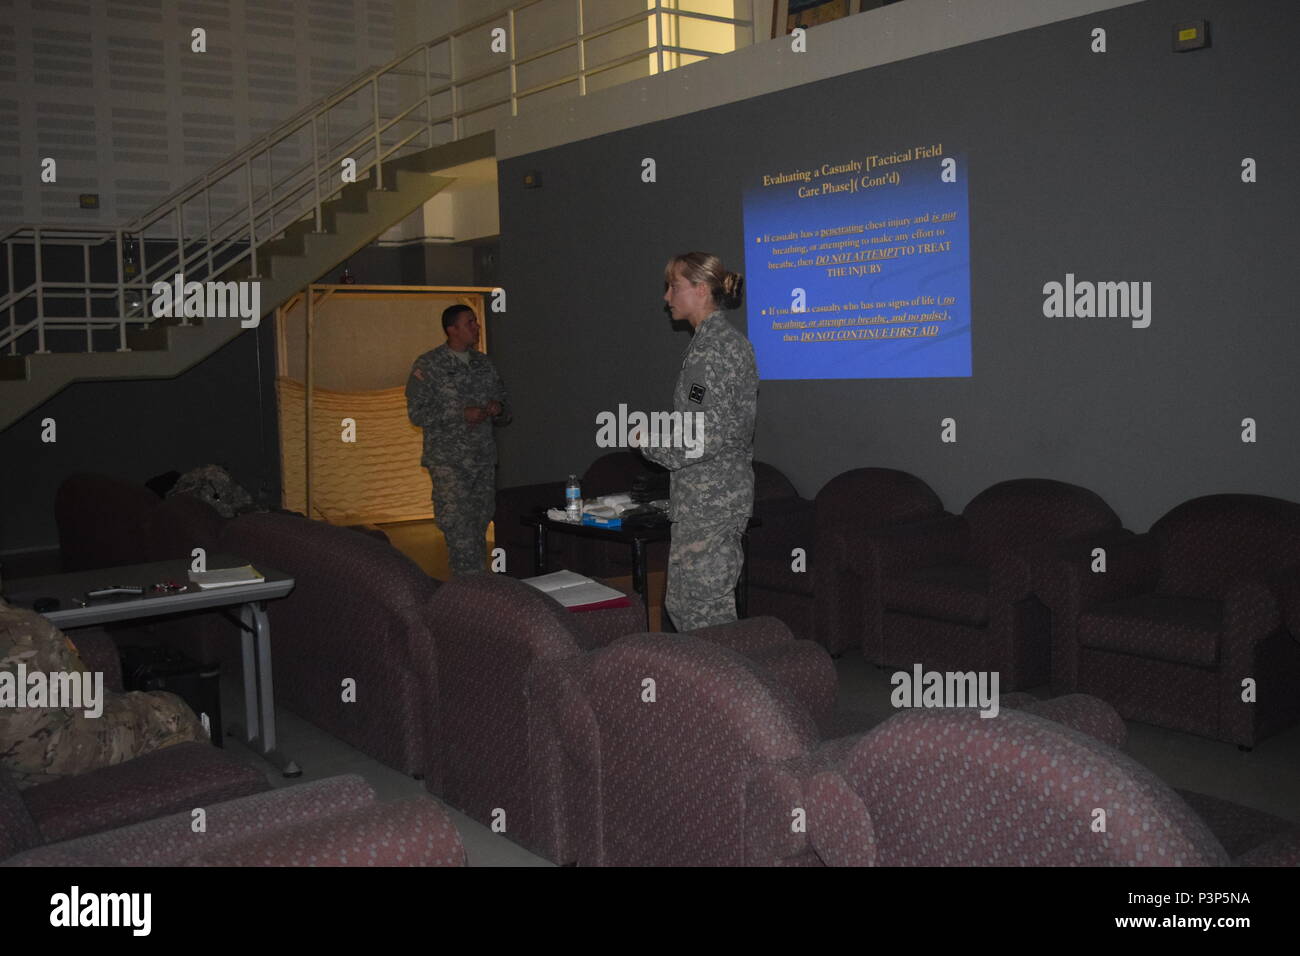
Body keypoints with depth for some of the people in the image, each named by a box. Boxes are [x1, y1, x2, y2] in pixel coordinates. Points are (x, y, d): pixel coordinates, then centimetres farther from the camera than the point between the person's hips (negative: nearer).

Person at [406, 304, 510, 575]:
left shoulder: (483, 363, 13)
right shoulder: (428, 365, -4)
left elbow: (502, 403, 21)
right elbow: (417, 412, -9)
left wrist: (498, 410, -4)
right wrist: (462, 415, -18)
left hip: (484, 459, 6)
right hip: (449, 462, -6)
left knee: (480, 526, 9)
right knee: (460, 531, -10)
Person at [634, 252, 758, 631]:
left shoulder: (709, 346, -16)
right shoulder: (730, 338, 15)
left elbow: (709, 434, -23)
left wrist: (651, 444, -9)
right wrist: (661, 437, 18)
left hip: (706, 495, -10)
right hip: (729, 489, 10)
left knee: (697, 605, -3)